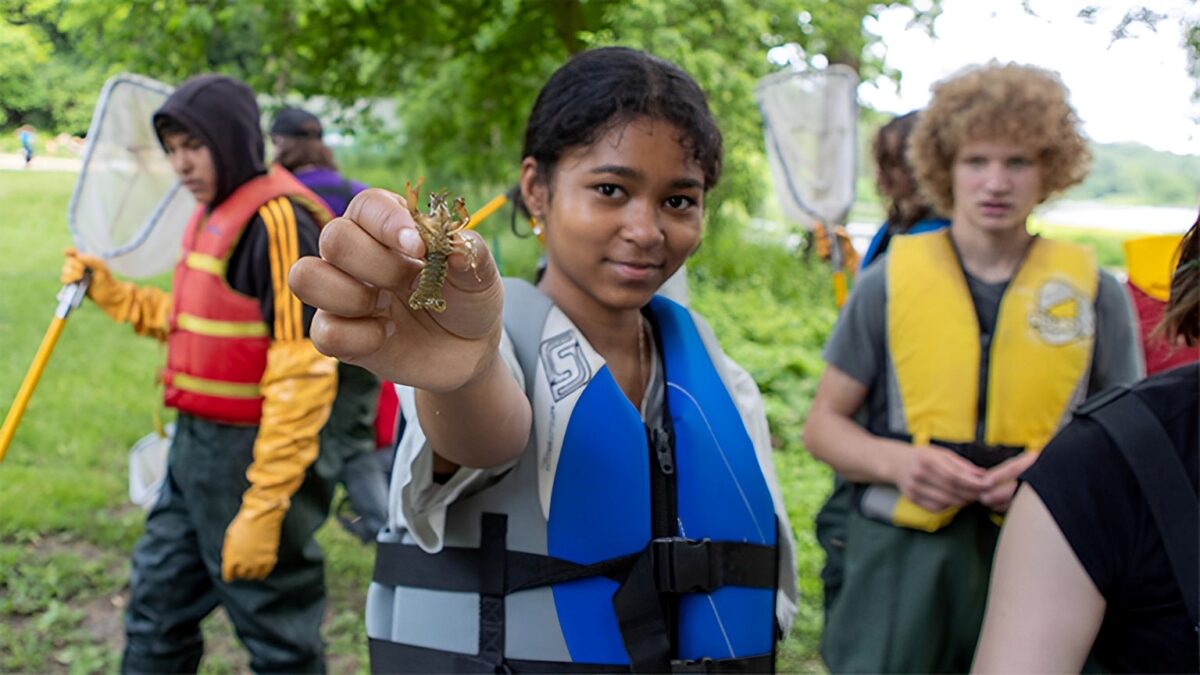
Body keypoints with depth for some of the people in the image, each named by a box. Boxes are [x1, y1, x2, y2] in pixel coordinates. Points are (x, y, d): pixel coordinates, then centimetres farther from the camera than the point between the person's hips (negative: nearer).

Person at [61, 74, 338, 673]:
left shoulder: (278, 220, -19)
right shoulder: (214, 213, 10)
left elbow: (300, 375, -24)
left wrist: (263, 509, -25)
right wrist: (109, 292, 18)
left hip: (253, 460, -9)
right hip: (196, 450, 9)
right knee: (156, 604, 20)